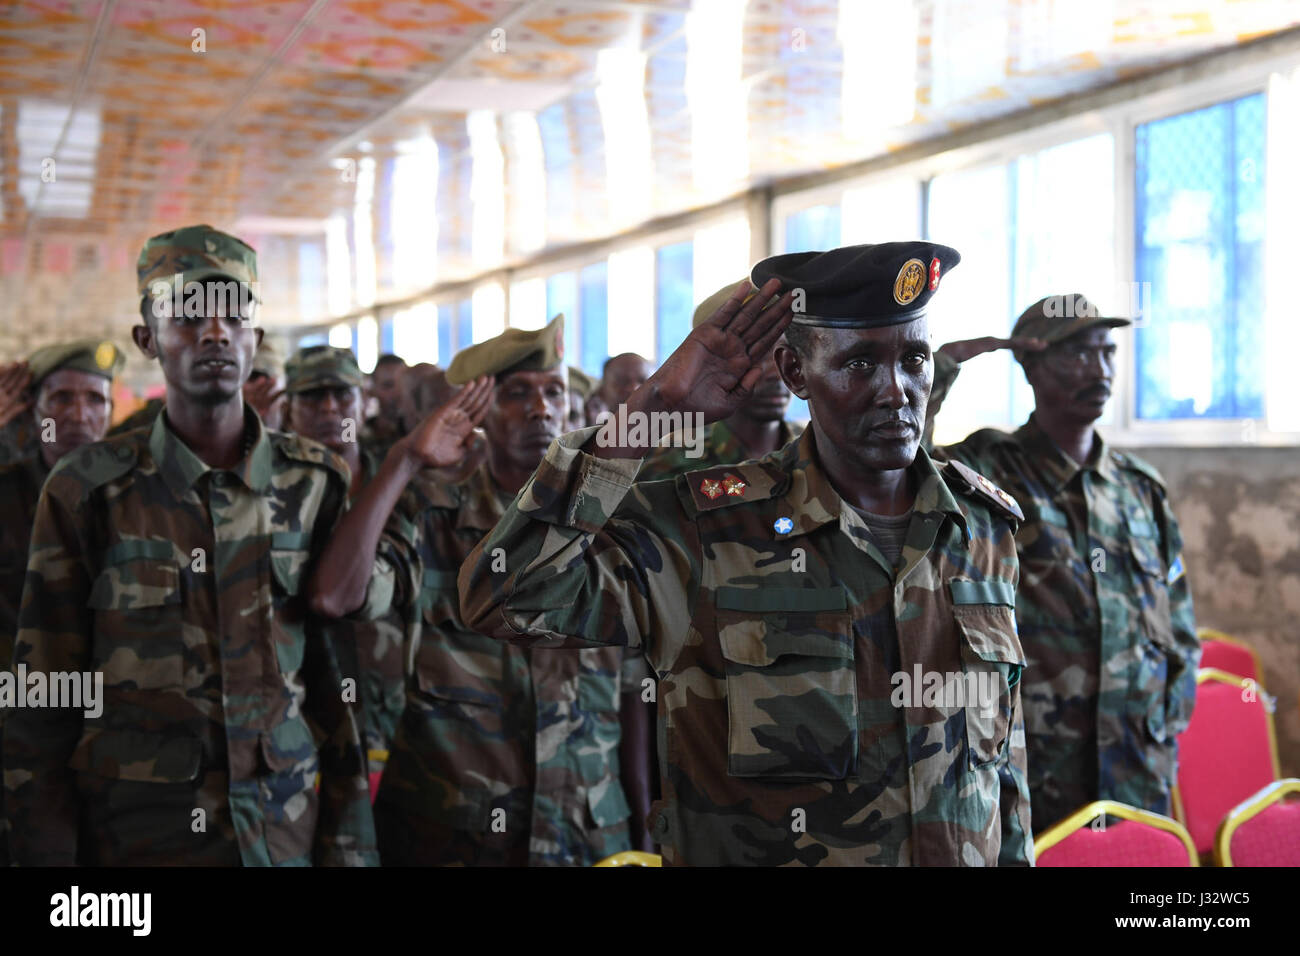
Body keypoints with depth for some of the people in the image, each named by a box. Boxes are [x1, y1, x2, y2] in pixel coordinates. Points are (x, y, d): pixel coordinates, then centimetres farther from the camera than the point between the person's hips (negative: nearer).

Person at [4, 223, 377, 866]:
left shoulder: (315, 482, 0)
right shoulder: (87, 490, -6)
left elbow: (339, 677, 2)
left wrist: (348, 841, 0)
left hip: (285, 832, 2)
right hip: (134, 834, -2)